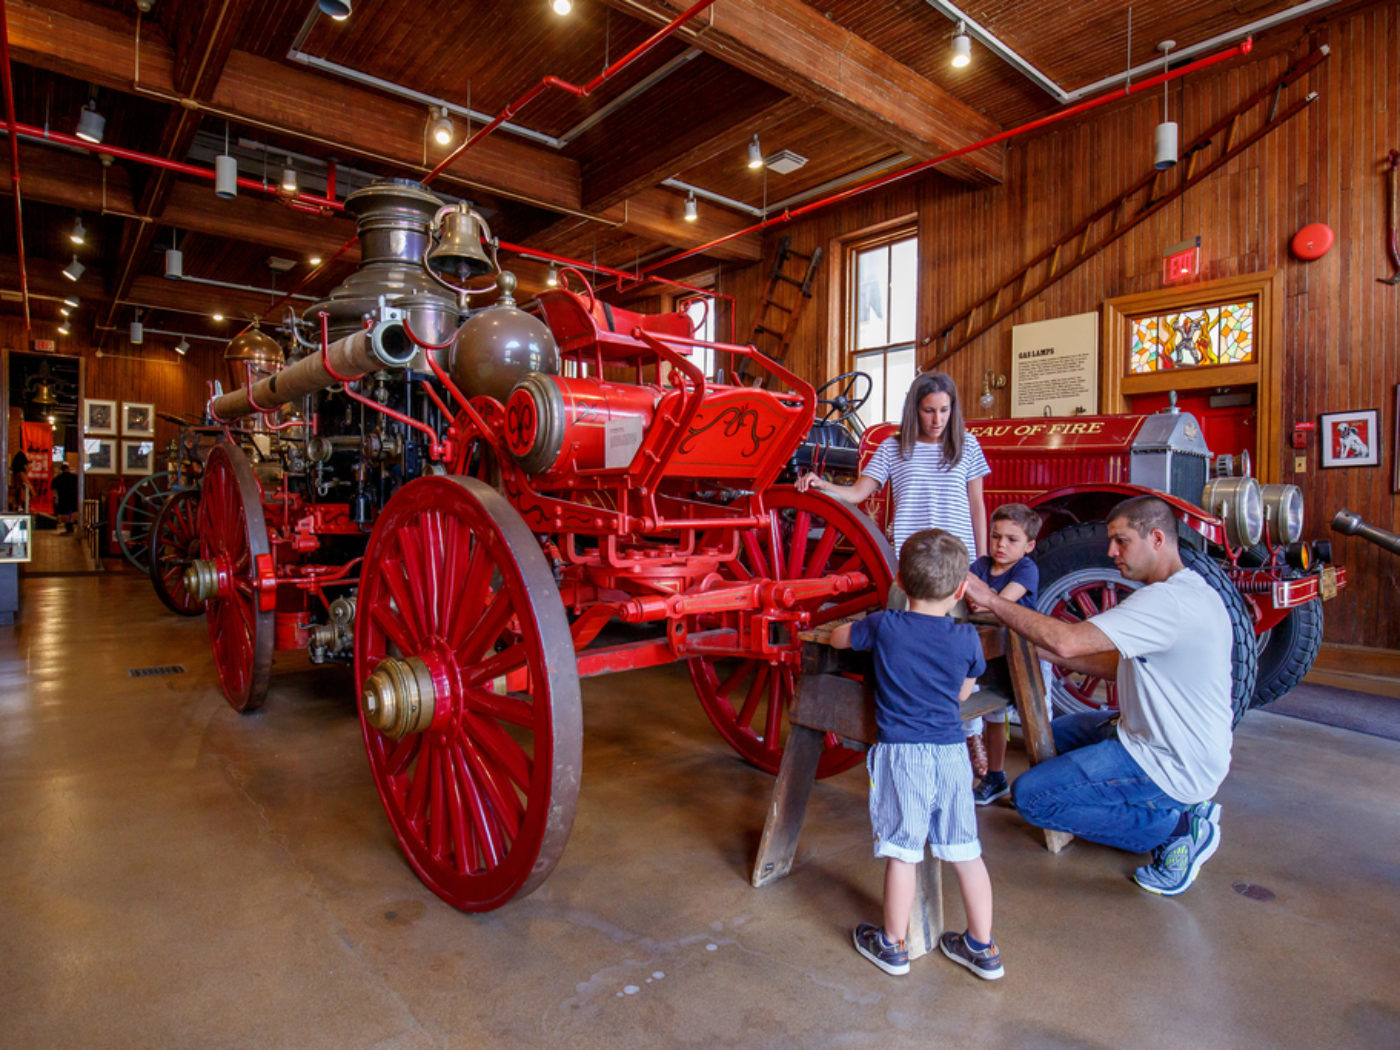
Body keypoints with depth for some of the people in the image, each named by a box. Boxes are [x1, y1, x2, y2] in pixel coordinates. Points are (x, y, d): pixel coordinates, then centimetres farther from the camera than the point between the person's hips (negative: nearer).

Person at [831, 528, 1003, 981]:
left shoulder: (885, 626, -8)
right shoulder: (967, 638, -2)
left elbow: (837, 638, 10)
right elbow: (963, 693, 11)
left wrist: (858, 630, 28)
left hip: (901, 753, -3)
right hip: (951, 753, 3)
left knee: (902, 851, 8)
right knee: (966, 852, 15)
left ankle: (894, 946, 25)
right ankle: (983, 948, 30)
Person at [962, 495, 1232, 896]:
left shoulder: (1169, 600, -26)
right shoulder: (1188, 591, 8)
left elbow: (1067, 640, -33)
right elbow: (1120, 666, 11)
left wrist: (992, 599, -26)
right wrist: (1047, 651, 3)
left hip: (1172, 767, -10)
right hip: (1170, 740, 10)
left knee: (1030, 795, -12)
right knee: (1057, 732, 23)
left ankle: (1177, 826, -2)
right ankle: (1180, 805, 14)